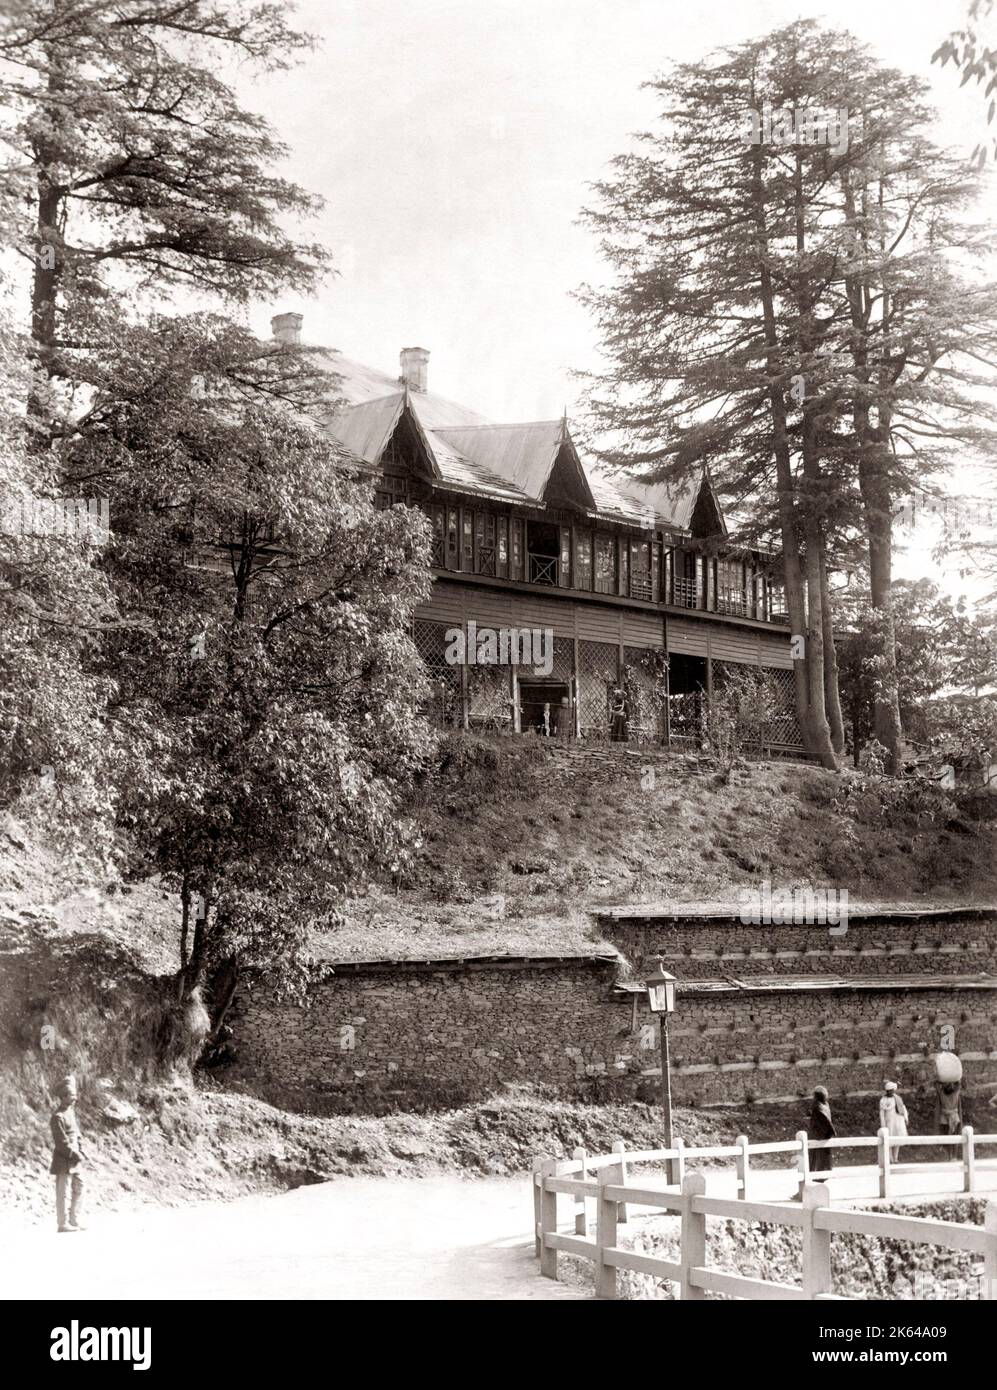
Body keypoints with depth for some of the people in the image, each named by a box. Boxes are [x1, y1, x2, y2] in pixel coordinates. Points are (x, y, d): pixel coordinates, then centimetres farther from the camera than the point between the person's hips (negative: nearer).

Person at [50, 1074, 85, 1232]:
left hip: (75, 1160, 9)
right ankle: (62, 1224, 6)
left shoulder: (71, 1111, 11)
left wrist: (81, 1152, 5)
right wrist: (76, 1155, -14)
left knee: (79, 1189, 12)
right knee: (62, 1193, -1)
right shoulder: (58, 1116, -16)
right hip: (63, 1161, -9)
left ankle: (74, 1222, 19)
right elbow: (61, 1142, -18)